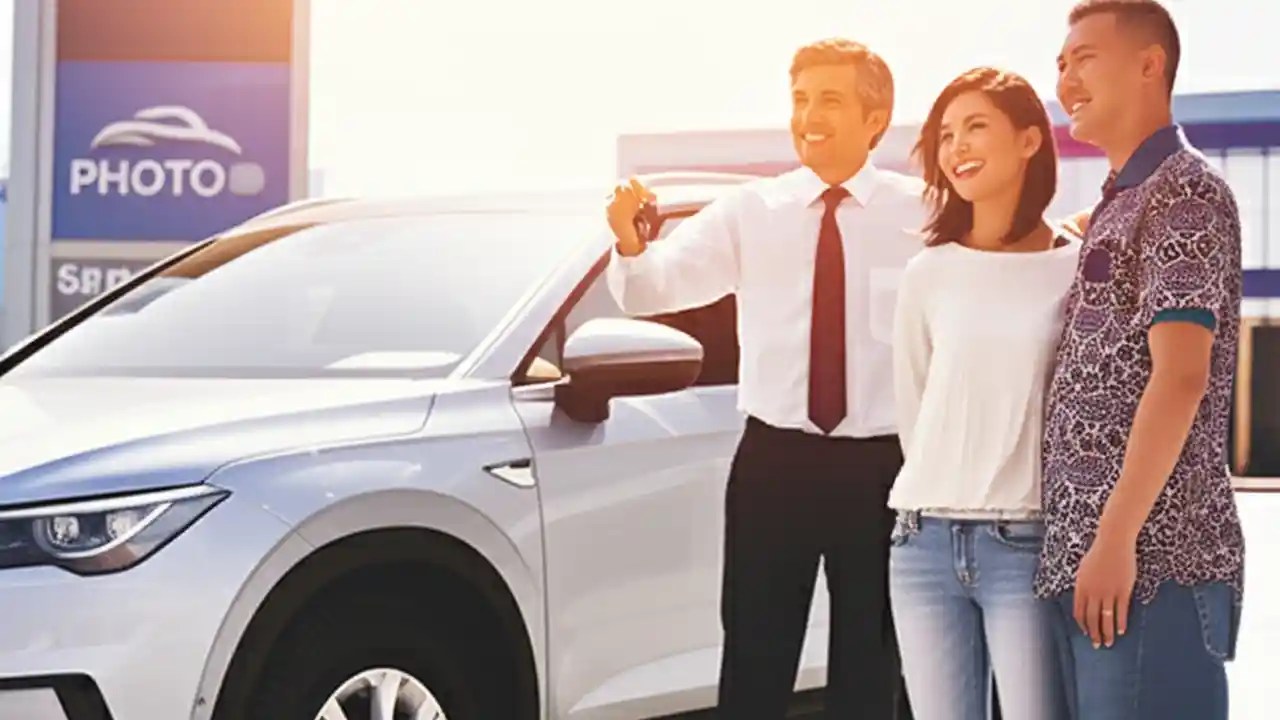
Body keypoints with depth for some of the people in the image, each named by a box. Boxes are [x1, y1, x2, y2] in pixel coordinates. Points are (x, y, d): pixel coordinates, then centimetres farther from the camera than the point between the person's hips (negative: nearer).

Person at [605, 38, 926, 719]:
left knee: (870, 665, 13)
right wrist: (630, 242, -27)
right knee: (754, 662, 5)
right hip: (774, 461, 1)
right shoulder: (749, 210, 2)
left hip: (881, 464, -1)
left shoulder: (923, 213, -3)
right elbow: (652, 291, -6)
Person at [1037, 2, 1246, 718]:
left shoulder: (1184, 192, -7)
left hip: (1152, 554, -9)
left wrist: (1117, 537, -19)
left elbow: (1181, 377, -17)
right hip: (1084, 548, 9)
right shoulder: (1120, 205, 21)